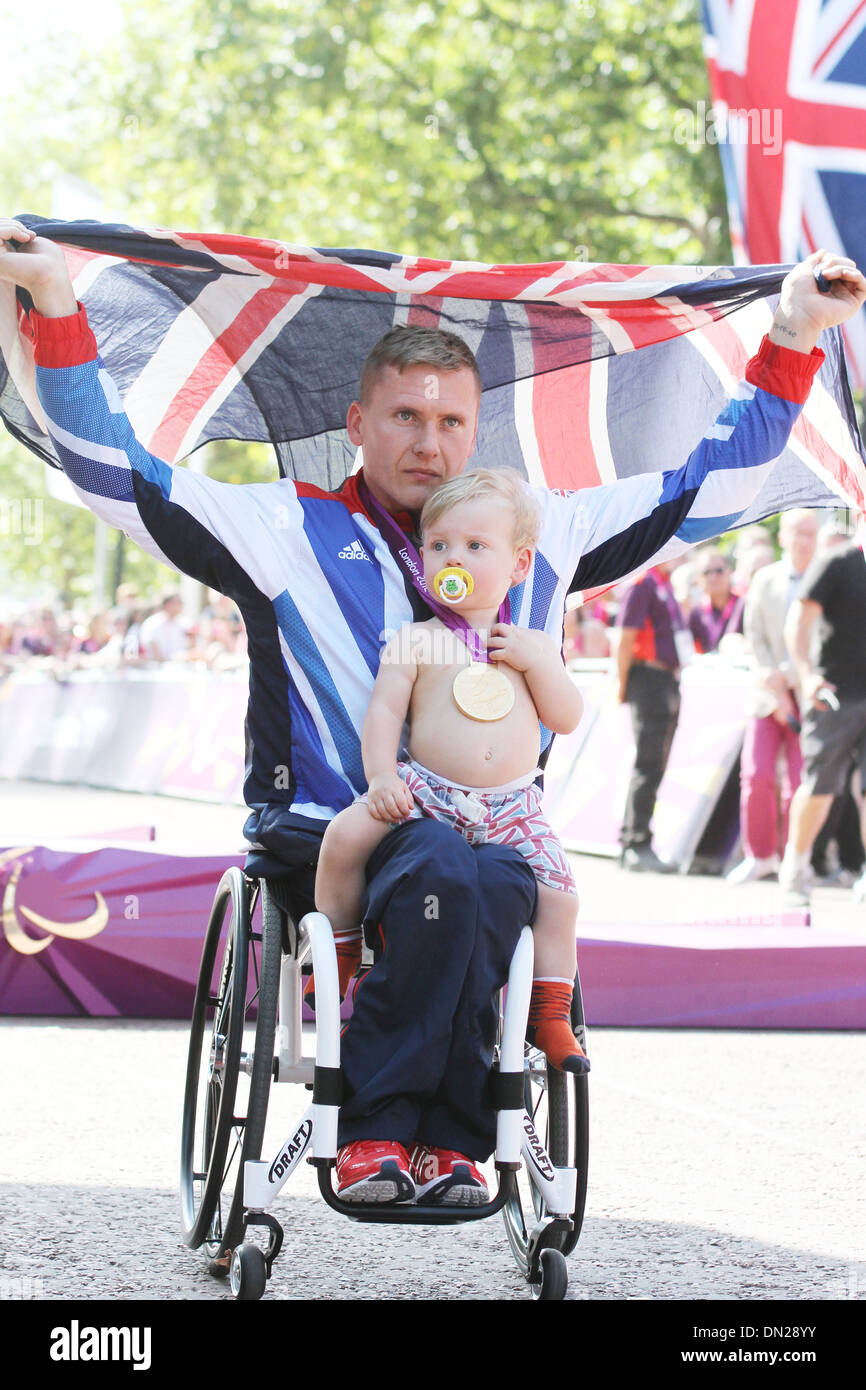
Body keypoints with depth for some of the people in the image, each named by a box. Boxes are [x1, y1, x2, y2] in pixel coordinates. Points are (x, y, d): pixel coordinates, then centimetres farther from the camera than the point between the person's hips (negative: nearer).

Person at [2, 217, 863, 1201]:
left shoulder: (538, 536, 16)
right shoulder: (289, 528, 8)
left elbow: (709, 487, 22)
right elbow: (112, 473, 1)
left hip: (492, 831, 3)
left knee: (501, 888, -35)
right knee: (444, 872, -36)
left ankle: (434, 1131, -26)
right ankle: (378, 1123, -27)